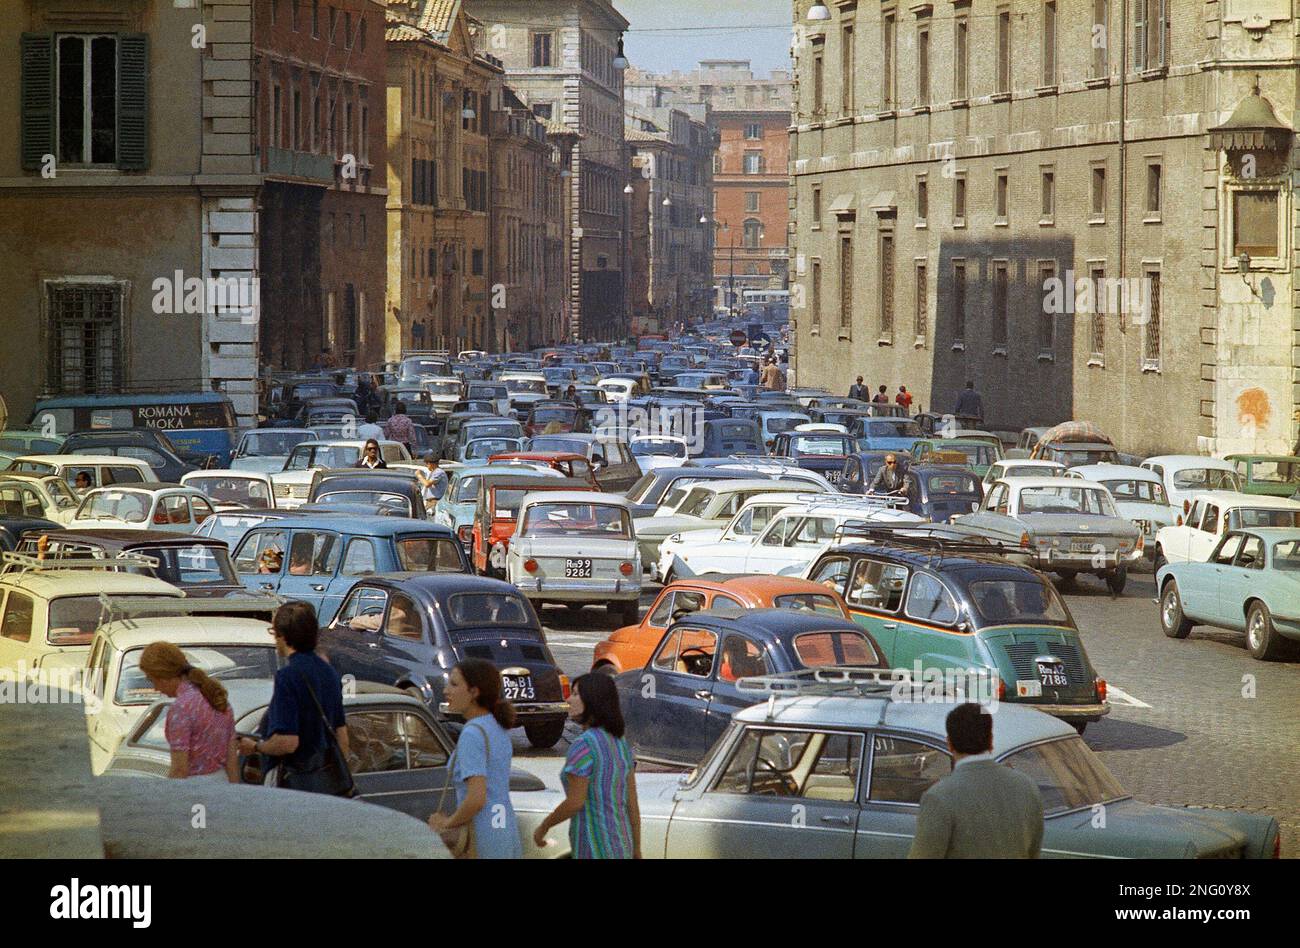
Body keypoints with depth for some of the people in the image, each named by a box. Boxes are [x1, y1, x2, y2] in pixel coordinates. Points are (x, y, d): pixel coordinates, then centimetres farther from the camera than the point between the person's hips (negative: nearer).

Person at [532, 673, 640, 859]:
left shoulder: (583, 745, -20)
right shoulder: (620, 743, 7)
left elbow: (574, 803, -19)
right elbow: (631, 800, 10)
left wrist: (543, 827, -2)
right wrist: (636, 850, 16)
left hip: (594, 851, -9)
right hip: (618, 844, 9)